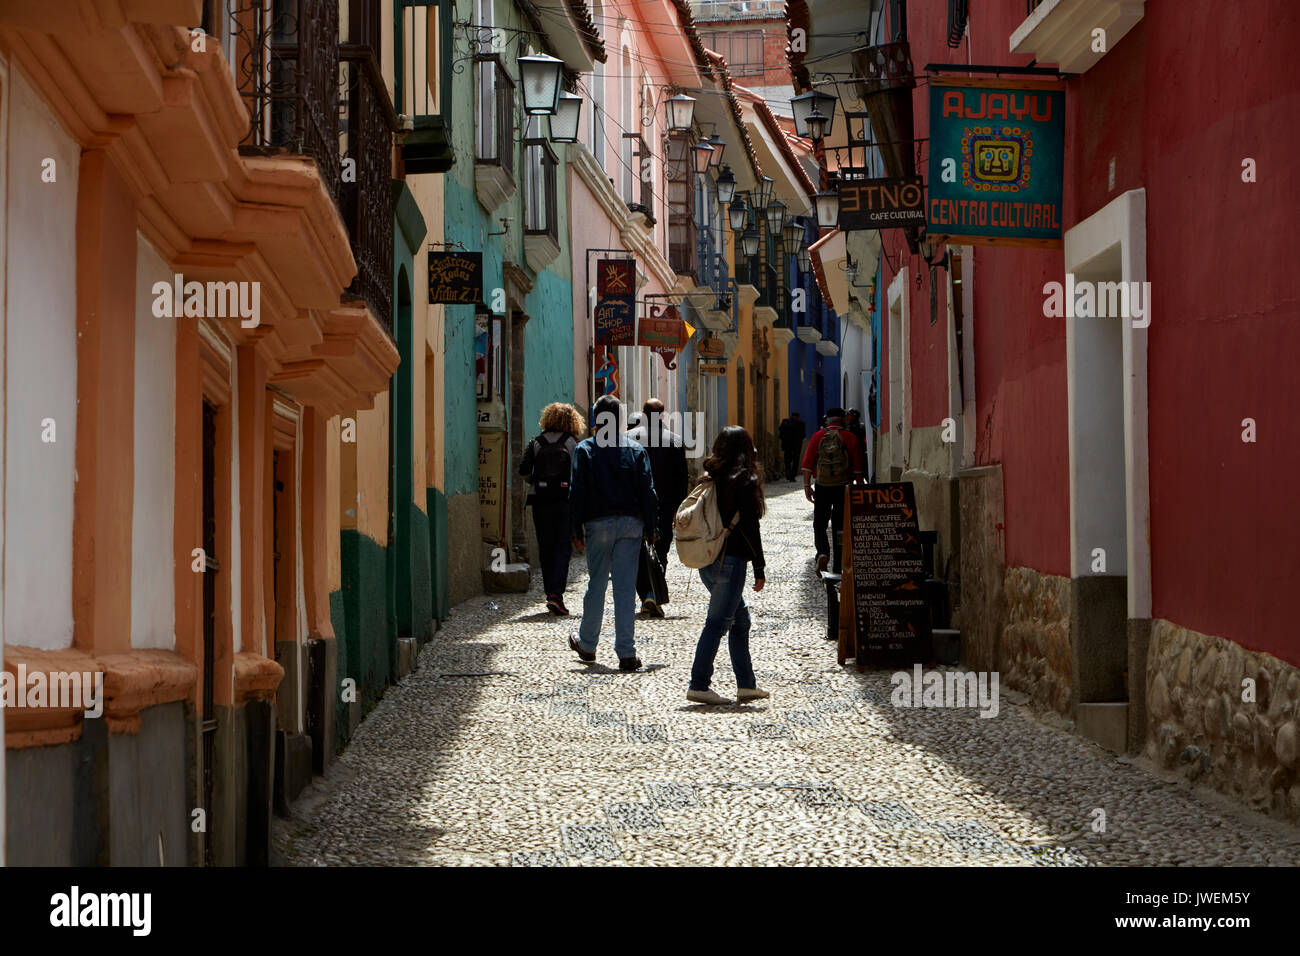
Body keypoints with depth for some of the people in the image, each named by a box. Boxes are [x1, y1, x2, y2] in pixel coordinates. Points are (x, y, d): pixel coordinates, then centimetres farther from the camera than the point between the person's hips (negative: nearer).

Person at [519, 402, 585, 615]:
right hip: (565, 500, -2)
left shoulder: (535, 443, 4)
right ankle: (556, 593, -13)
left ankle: (550, 592, 13)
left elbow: (524, 470, -1)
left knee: (545, 548, 10)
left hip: (540, 501, 2)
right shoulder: (573, 443, -1)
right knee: (563, 547, 0)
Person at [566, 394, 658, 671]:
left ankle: (587, 644, 24)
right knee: (626, 587, 0)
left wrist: (576, 530, 0)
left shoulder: (585, 449, 0)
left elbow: (577, 492, -4)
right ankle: (626, 653, -3)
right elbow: (647, 492, 3)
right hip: (630, 523, 1)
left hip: (598, 523, -1)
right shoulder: (635, 450, 5)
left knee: (596, 584, 11)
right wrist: (649, 529, 9)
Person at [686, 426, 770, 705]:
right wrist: (759, 569, -9)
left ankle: (747, 684, 19)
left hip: (707, 561, 7)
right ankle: (698, 685, -6)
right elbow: (750, 527, -13)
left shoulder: (710, 478, 9)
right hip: (730, 561, -7)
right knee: (718, 622, -4)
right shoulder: (745, 481, -10)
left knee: (740, 619, 16)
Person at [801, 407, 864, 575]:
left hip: (822, 486, 0)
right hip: (843, 486, 0)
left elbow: (807, 463, -3)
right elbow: (857, 466, -2)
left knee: (819, 523, 9)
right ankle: (838, 566, 11)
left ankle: (822, 552, -17)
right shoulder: (850, 438, 0)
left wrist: (807, 485, 0)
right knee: (840, 525, 8)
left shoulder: (818, 436, 2)